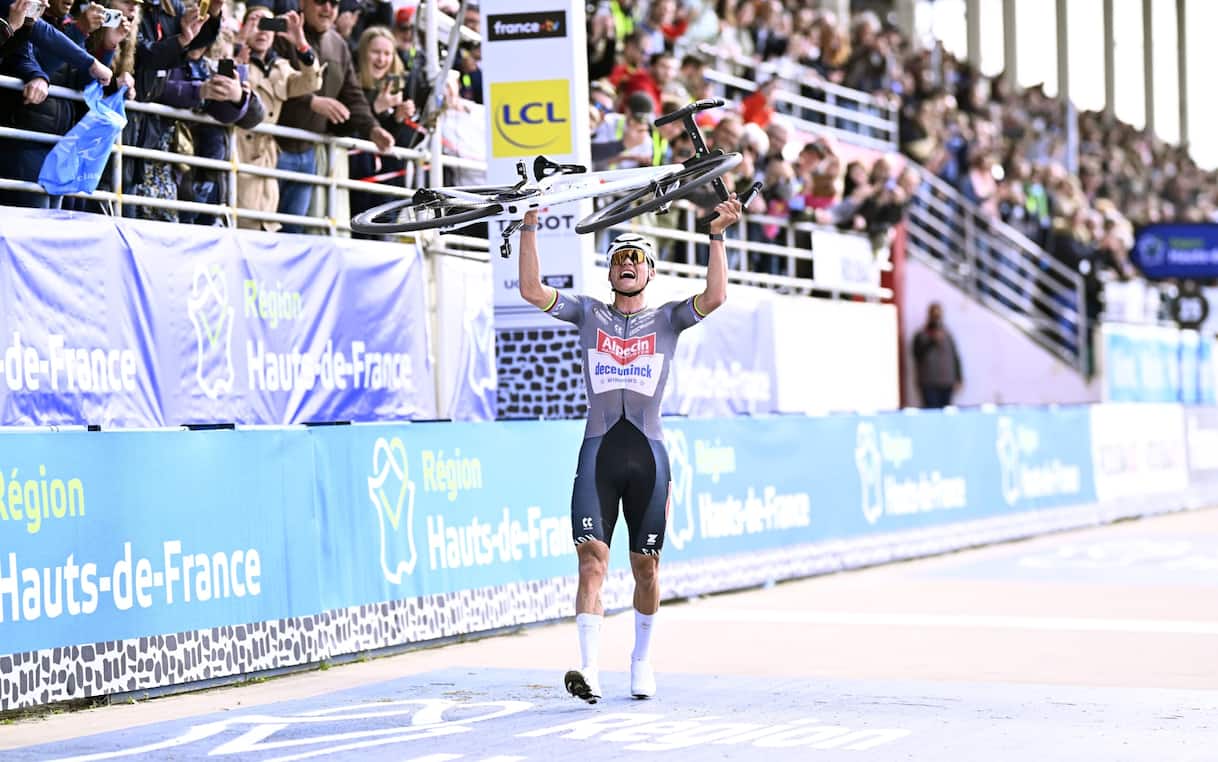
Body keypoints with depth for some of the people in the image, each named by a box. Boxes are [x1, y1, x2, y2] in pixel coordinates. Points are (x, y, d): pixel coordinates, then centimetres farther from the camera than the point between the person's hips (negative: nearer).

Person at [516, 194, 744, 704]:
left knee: (646, 566, 7)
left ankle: (642, 658, 27)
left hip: (648, 454, 1)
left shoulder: (667, 320, 9)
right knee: (592, 560, -14)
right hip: (598, 451, -1)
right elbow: (531, 290, -1)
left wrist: (717, 237, -16)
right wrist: (530, 225, -9)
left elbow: (714, 297, -8)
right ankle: (590, 670, -22)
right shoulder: (588, 314, 11)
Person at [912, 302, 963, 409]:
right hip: (929, 384, -3)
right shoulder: (921, 336, 4)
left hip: (946, 384, 3)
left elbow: (955, 358, 13)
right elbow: (918, 354, -9)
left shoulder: (947, 336, 12)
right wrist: (932, 341, -17)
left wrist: (958, 379, 7)